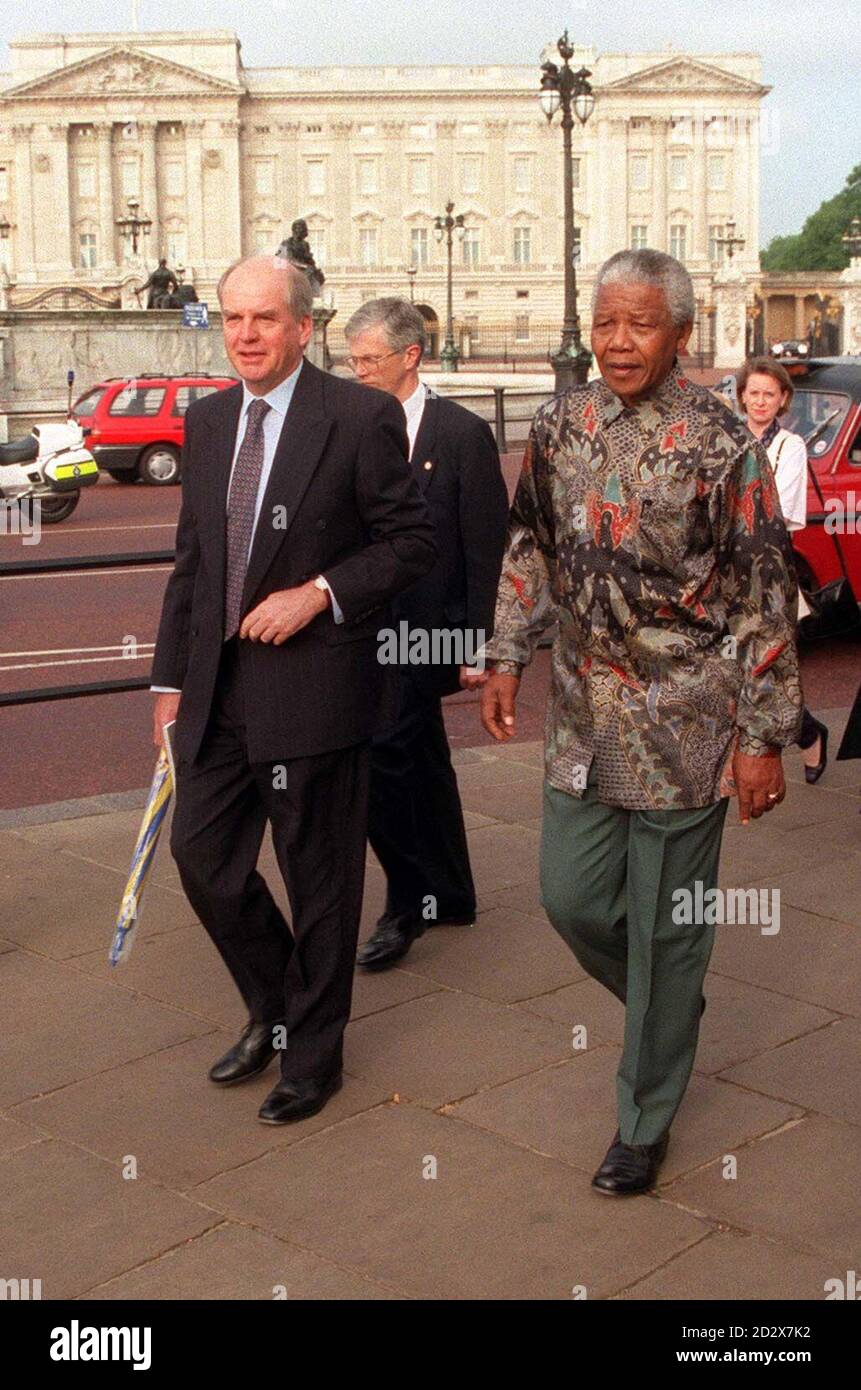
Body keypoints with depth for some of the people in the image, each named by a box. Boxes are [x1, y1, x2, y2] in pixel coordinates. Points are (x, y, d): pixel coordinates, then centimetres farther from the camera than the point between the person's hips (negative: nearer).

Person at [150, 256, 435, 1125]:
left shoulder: (361, 418, -9)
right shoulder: (207, 421, 10)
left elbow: (412, 541, -6)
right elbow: (190, 559, 14)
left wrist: (320, 591, -18)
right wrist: (171, 677, 11)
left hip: (312, 686, -6)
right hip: (216, 689, 6)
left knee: (320, 879, 7)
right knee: (201, 855, 10)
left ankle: (312, 1055, 27)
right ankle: (272, 1009, 36)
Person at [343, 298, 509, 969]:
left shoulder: (463, 433, -8)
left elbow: (487, 549, -9)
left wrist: (479, 645, -12)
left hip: (429, 631, -6)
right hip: (369, 629, 6)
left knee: (380, 756, -14)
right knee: (423, 763, 15)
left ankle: (408, 902, 2)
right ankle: (450, 896, 30)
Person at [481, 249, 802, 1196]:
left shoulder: (722, 445, -12)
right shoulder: (560, 426, 3)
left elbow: (764, 597, -10)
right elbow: (529, 548, 14)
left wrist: (765, 735, -11)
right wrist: (505, 658, 10)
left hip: (685, 723, -5)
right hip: (583, 714, 5)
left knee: (665, 924, 5)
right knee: (572, 899, 11)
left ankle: (646, 1118, 24)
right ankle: (672, 1010, 41)